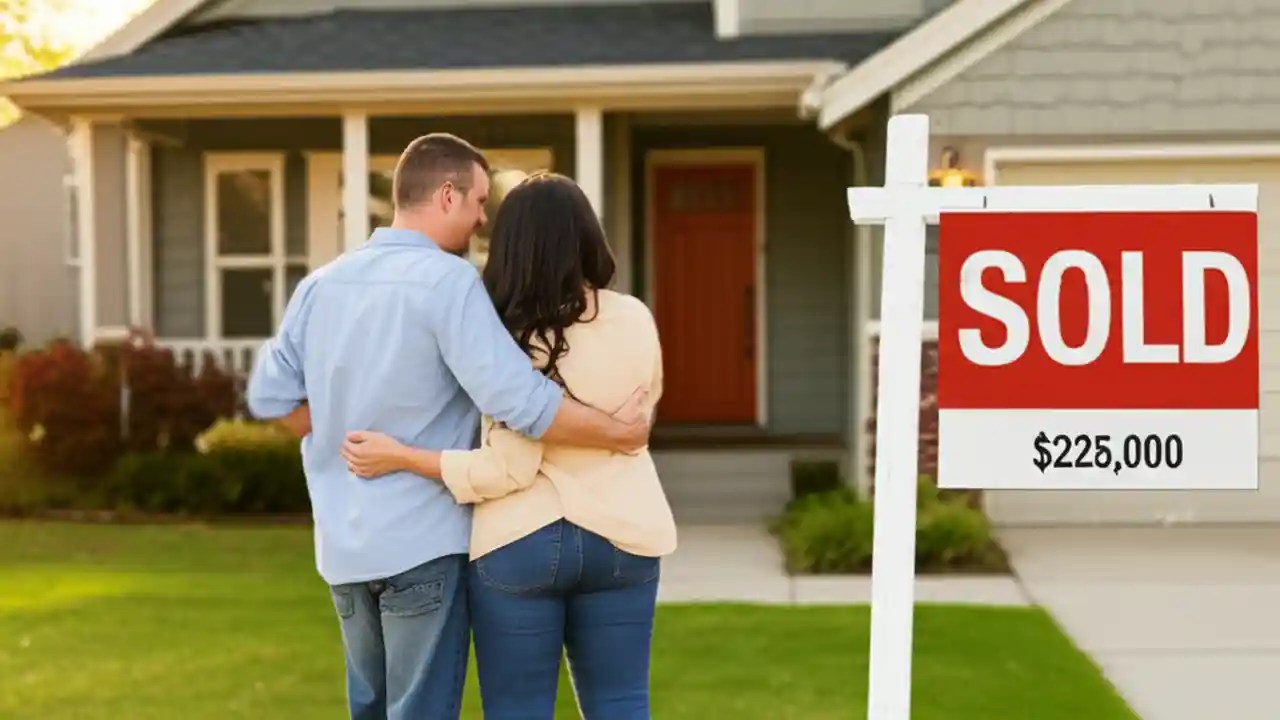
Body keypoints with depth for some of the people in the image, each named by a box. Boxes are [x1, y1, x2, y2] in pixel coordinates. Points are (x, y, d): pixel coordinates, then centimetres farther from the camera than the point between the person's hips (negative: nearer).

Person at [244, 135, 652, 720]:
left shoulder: (321, 284, 6)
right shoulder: (448, 281, -14)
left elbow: (271, 395, 9)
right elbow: (521, 403, -21)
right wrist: (620, 435, -10)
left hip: (343, 543, 7)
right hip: (423, 541, -7)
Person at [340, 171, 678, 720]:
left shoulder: (511, 339, -13)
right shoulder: (635, 320, -2)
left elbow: (509, 470, -16)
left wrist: (400, 457, -11)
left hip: (519, 542, -4)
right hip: (622, 535, 4)